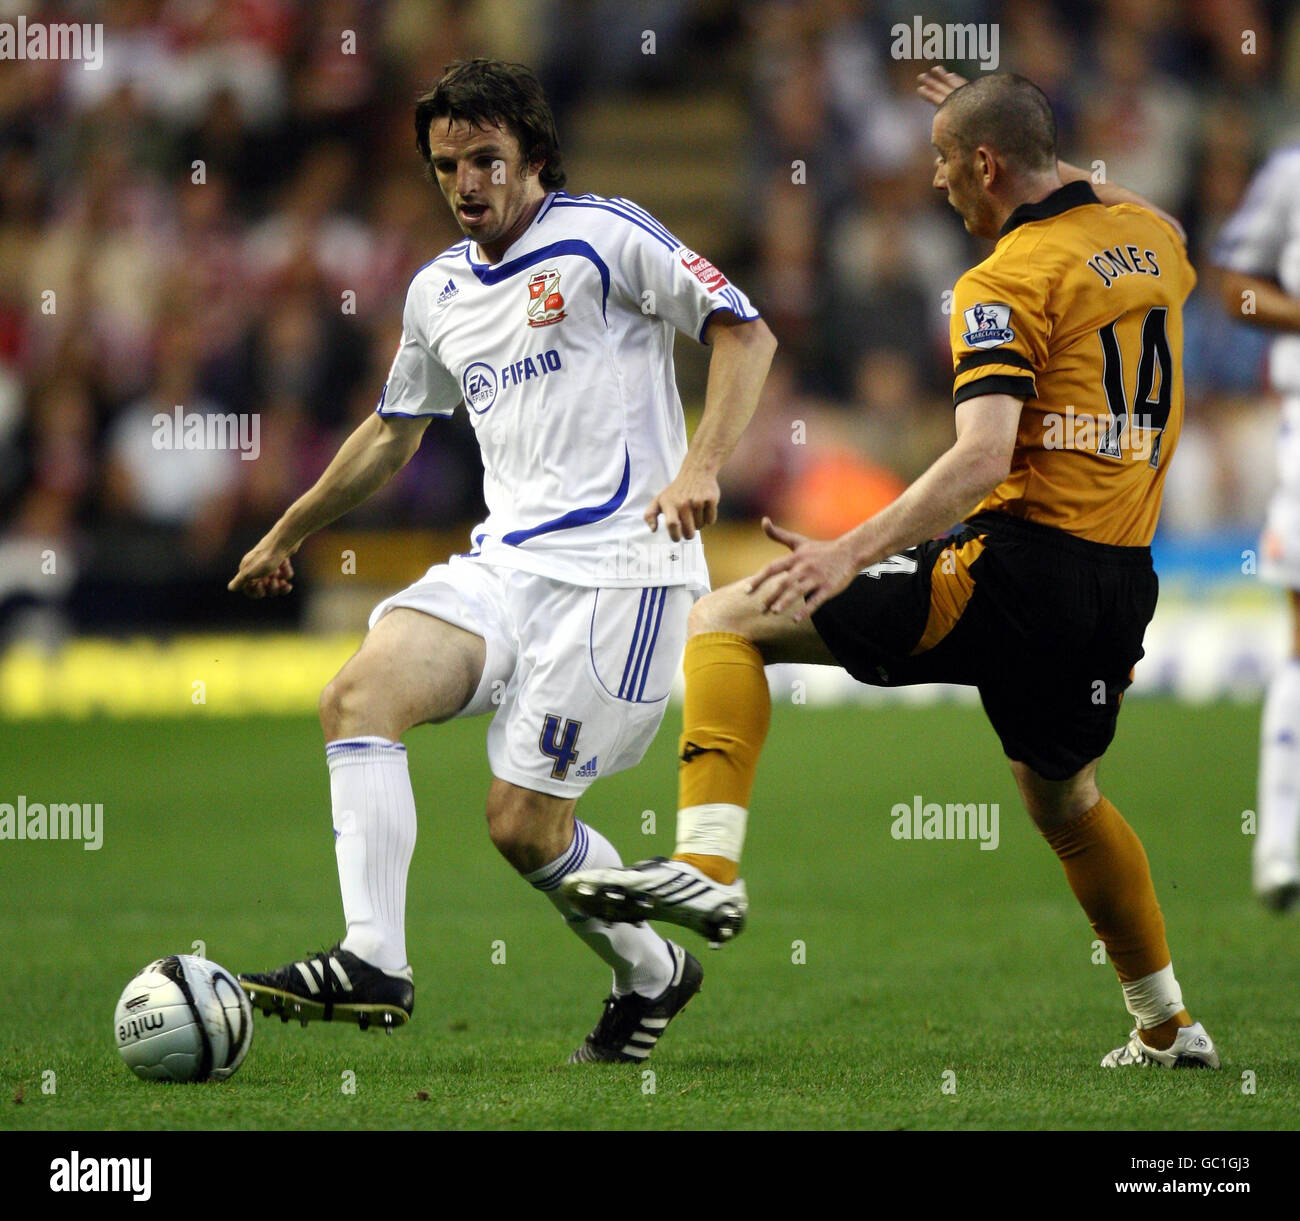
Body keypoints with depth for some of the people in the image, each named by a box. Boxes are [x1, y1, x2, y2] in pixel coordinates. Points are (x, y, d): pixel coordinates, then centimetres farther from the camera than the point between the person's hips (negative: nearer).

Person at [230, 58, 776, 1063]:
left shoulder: (602, 237, -3)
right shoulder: (439, 291, 18)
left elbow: (745, 331, -6)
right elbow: (393, 432, 33)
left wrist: (701, 468, -20)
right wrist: (287, 535, 39)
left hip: (621, 567, -7)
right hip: (505, 562, 7)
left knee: (525, 824, -9)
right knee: (359, 695, -18)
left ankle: (652, 973, 17)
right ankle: (373, 963, -22)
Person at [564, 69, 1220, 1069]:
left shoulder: (1009, 281, -10)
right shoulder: (1150, 236, 12)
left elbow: (983, 456, -23)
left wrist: (852, 553, -26)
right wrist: (1015, 131, 40)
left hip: (1020, 564, -8)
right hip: (1123, 590, 8)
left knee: (725, 622, -4)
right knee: (1065, 800, 32)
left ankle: (708, 861, -22)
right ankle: (1169, 1028, 36)